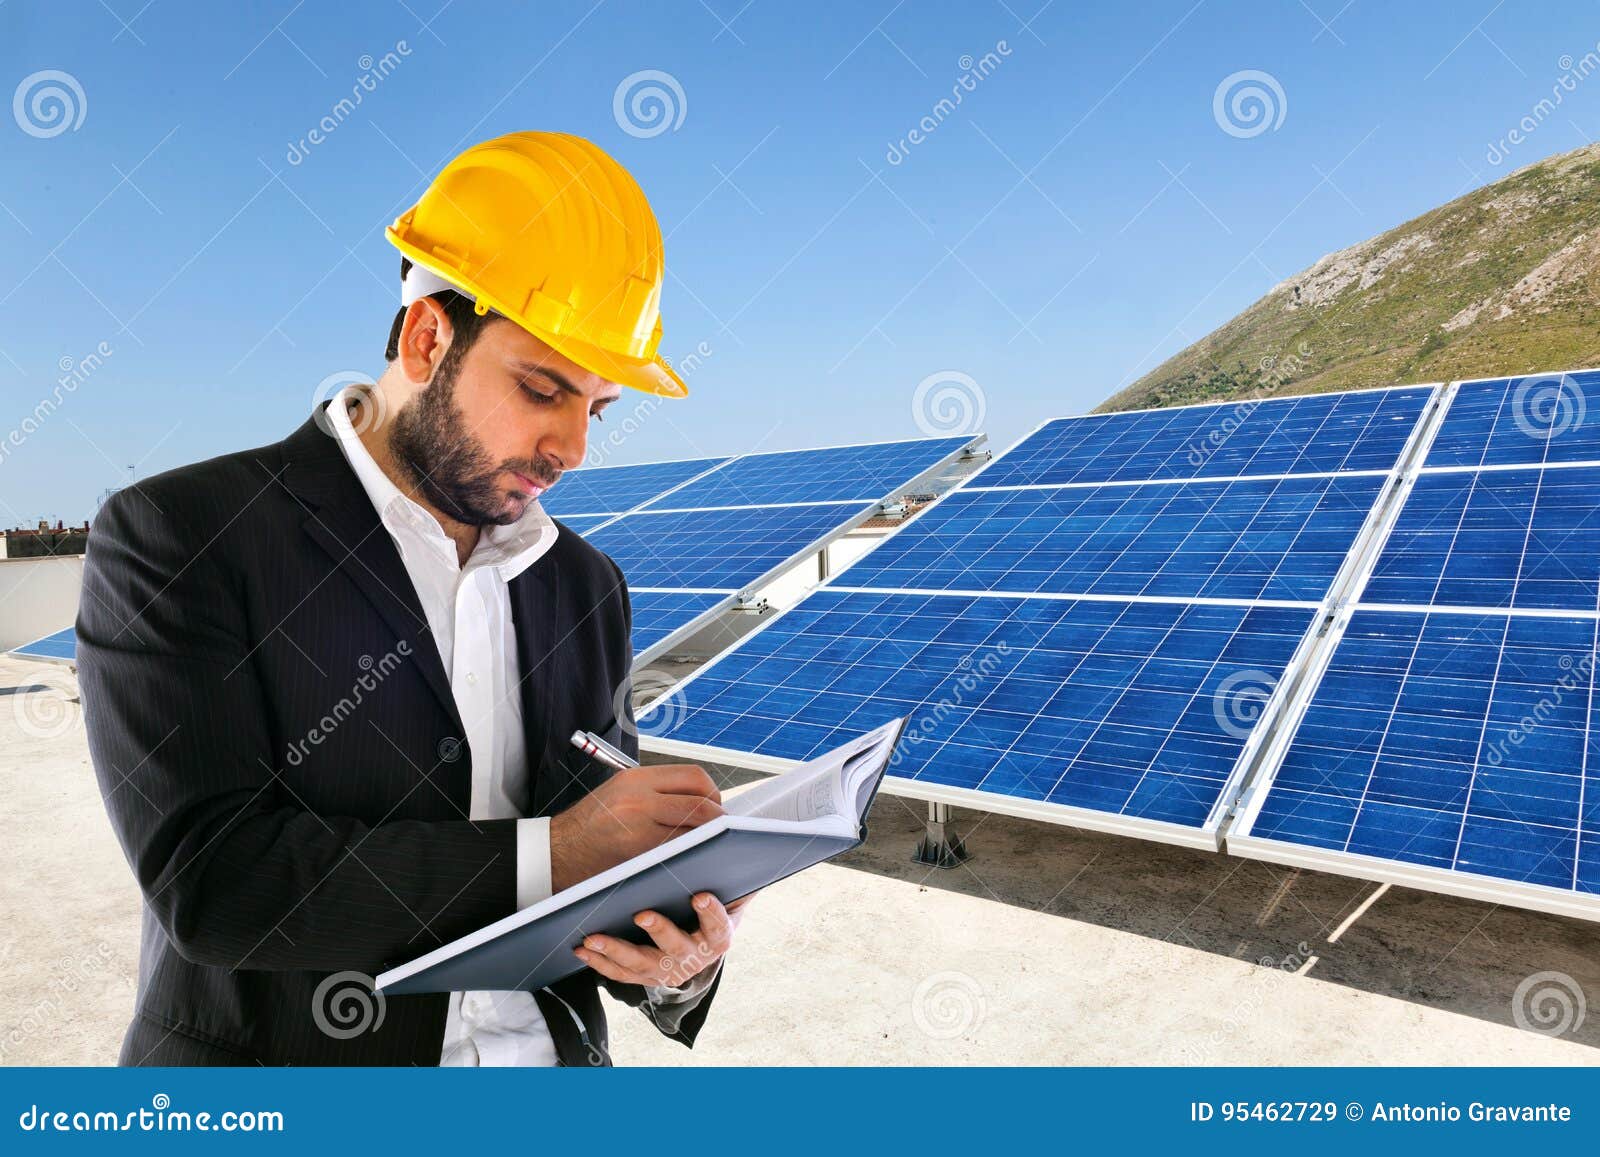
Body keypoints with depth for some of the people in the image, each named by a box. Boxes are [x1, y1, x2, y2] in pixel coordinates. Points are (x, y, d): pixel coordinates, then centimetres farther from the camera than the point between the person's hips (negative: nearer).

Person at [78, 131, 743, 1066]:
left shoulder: (587, 588, 4)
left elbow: (617, 864, 8)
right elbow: (210, 877, -15)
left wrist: (676, 961, -11)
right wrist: (550, 854, -17)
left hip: (551, 1051, 3)